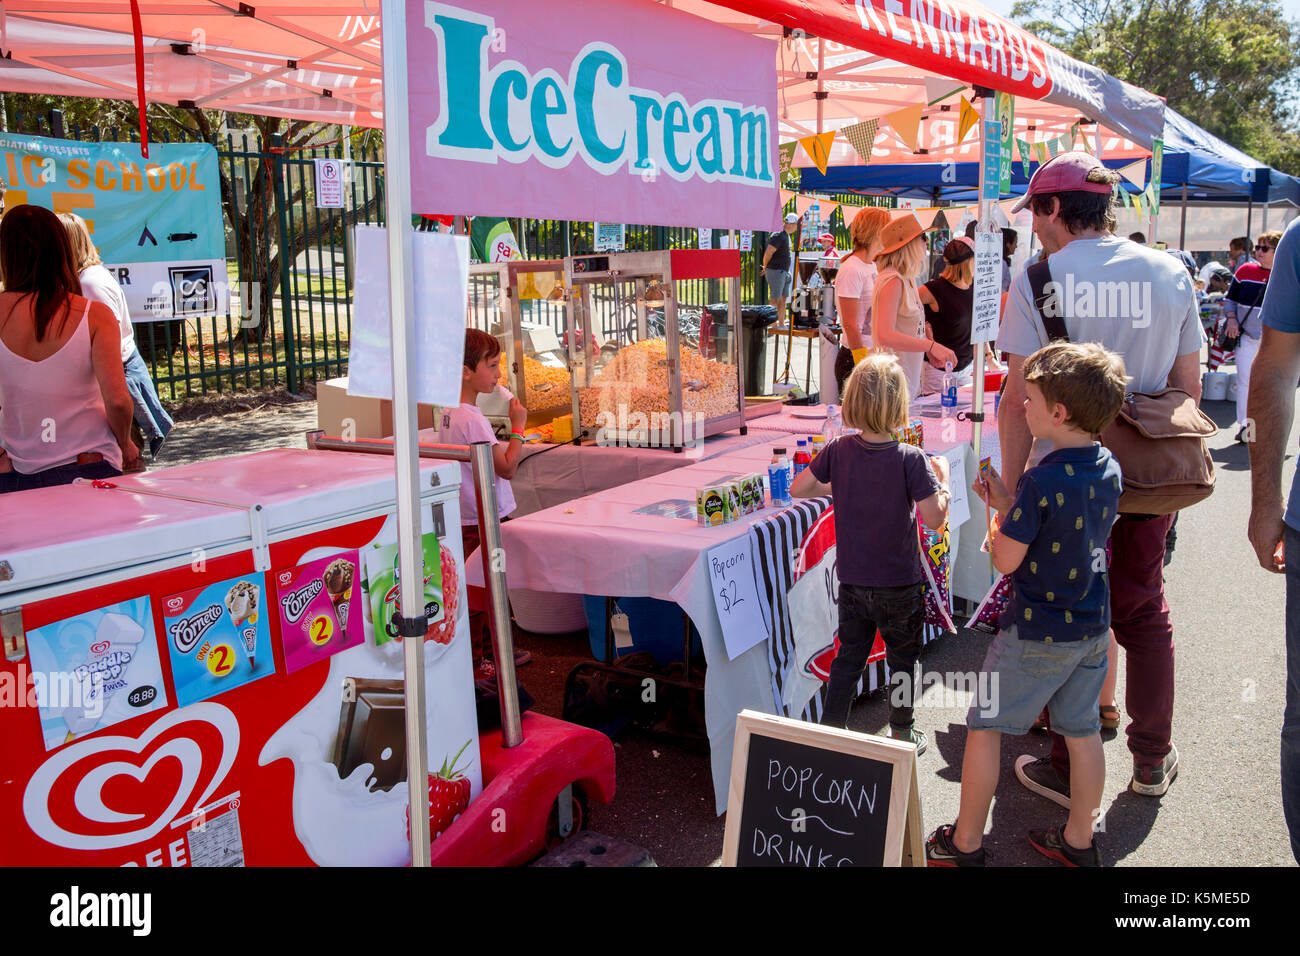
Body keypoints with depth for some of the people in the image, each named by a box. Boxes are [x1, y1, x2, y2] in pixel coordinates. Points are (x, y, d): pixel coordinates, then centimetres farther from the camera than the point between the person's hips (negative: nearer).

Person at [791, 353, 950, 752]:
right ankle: (902, 737, 32)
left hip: (852, 581, 3)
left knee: (849, 657, 18)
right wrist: (942, 478, -6)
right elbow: (935, 518, -21)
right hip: (899, 585, -3)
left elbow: (798, 488, -1)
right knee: (902, 662, 16)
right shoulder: (911, 459, -20)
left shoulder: (838, 451, -9)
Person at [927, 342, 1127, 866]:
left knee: (983, 727, 7)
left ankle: (966, 842, 18)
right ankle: (1079, 841, 33)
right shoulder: (1109, 469, -1)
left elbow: (1006, 560, -19)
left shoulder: (1043, 480, -25)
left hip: (1035, 635, -7)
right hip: (1092, 627, 8)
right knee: (1083, 732, 18)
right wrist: (1007, 503, 5)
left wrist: (999, 511, -3)